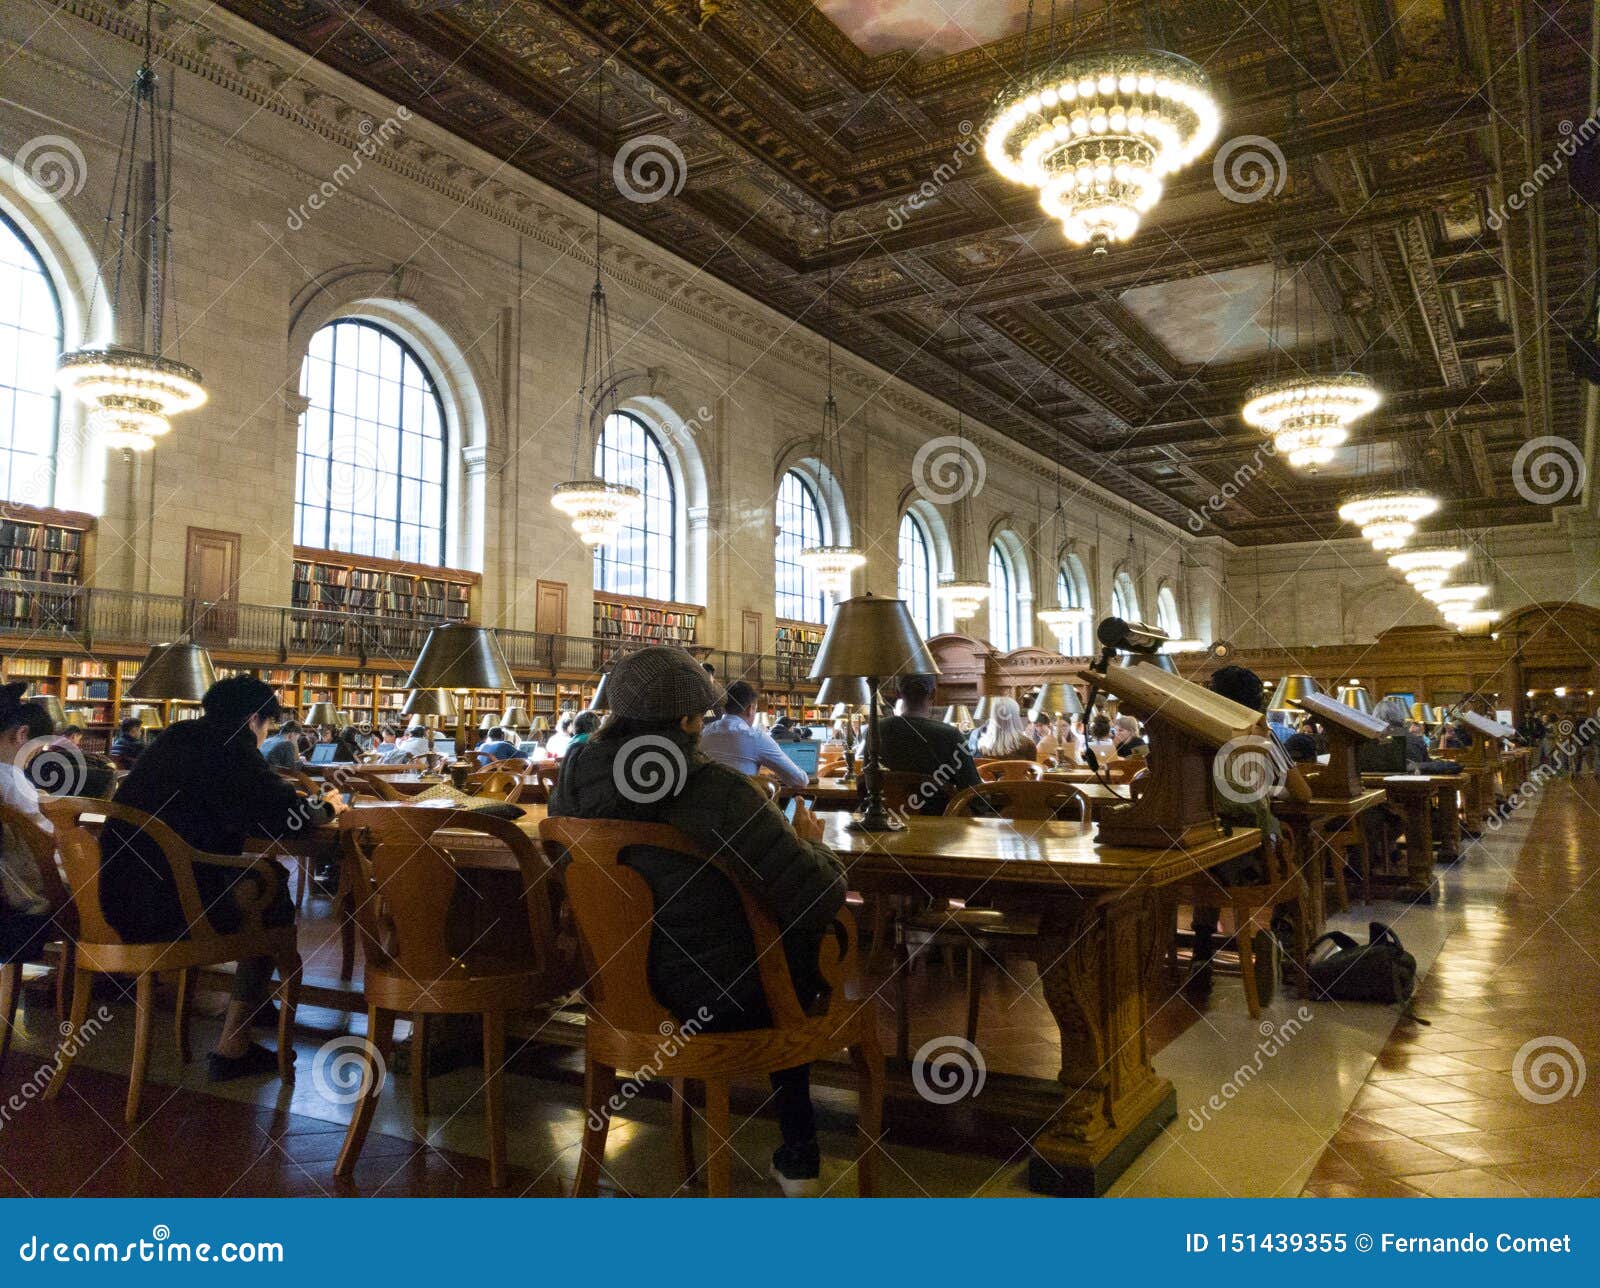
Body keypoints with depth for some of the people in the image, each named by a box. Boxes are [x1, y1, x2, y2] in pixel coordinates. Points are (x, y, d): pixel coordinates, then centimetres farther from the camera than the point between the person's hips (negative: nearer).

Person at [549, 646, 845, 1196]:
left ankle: (797, 1157, 43)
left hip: (614, 983, 6)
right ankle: (798, 1160, 36)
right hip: (715, 999, -6)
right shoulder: (721, 791, -27)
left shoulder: (576, 772, -9)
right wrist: (812, 844, -4)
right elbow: (817, 898, -26)